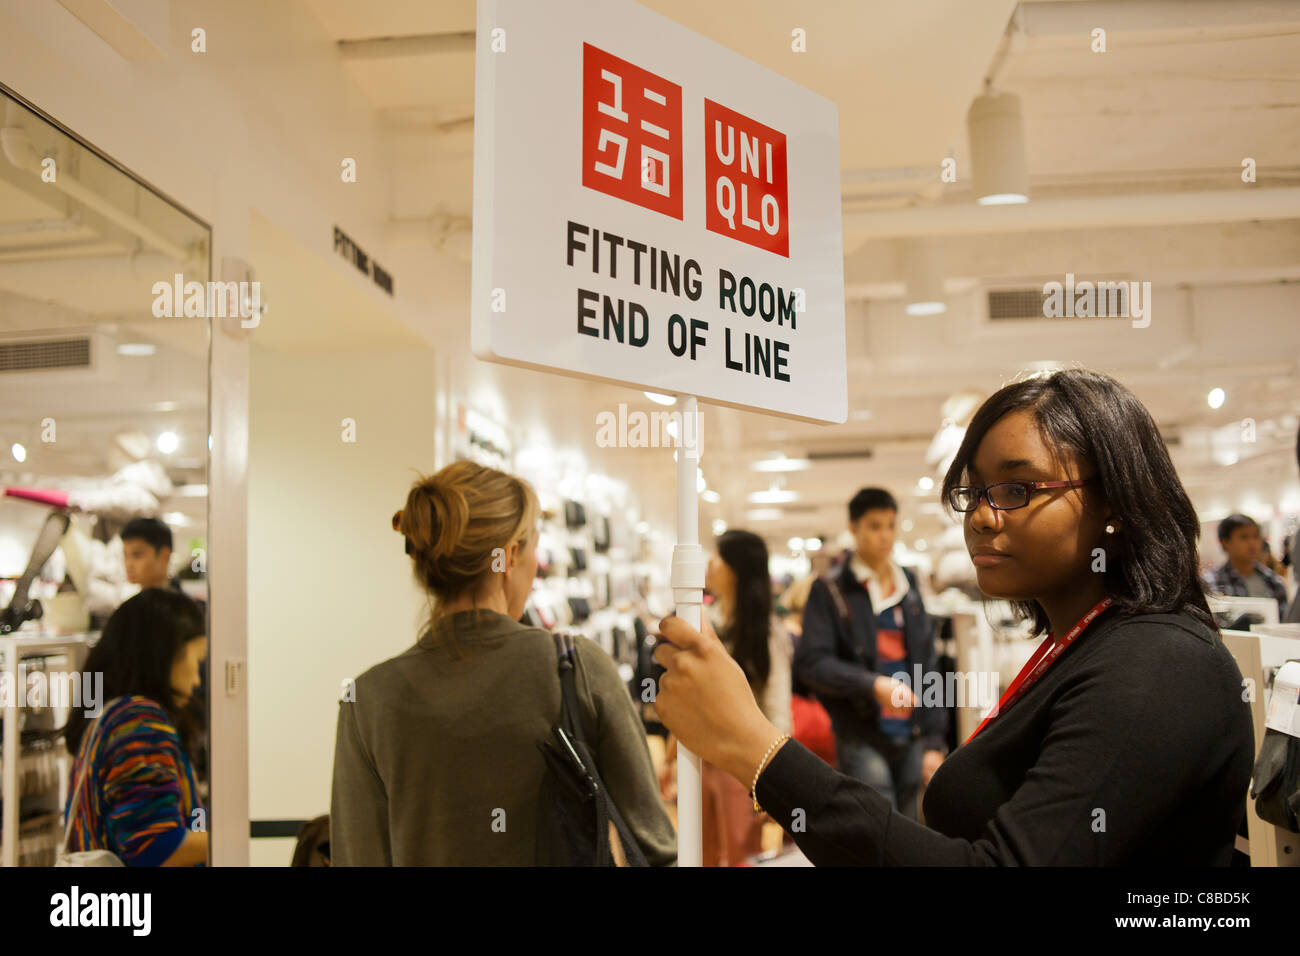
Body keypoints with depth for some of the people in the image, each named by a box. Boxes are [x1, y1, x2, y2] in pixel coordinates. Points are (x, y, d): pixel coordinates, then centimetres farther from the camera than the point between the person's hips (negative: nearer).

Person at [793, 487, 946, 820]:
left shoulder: (908, 587, 14)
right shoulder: (830, 590, -1)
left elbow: (928, 665, 14)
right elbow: (811, 662, -9)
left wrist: (934, 741, 9)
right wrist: (873, 684, -21)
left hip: (911, 736, 5)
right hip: (861, 739, -5)